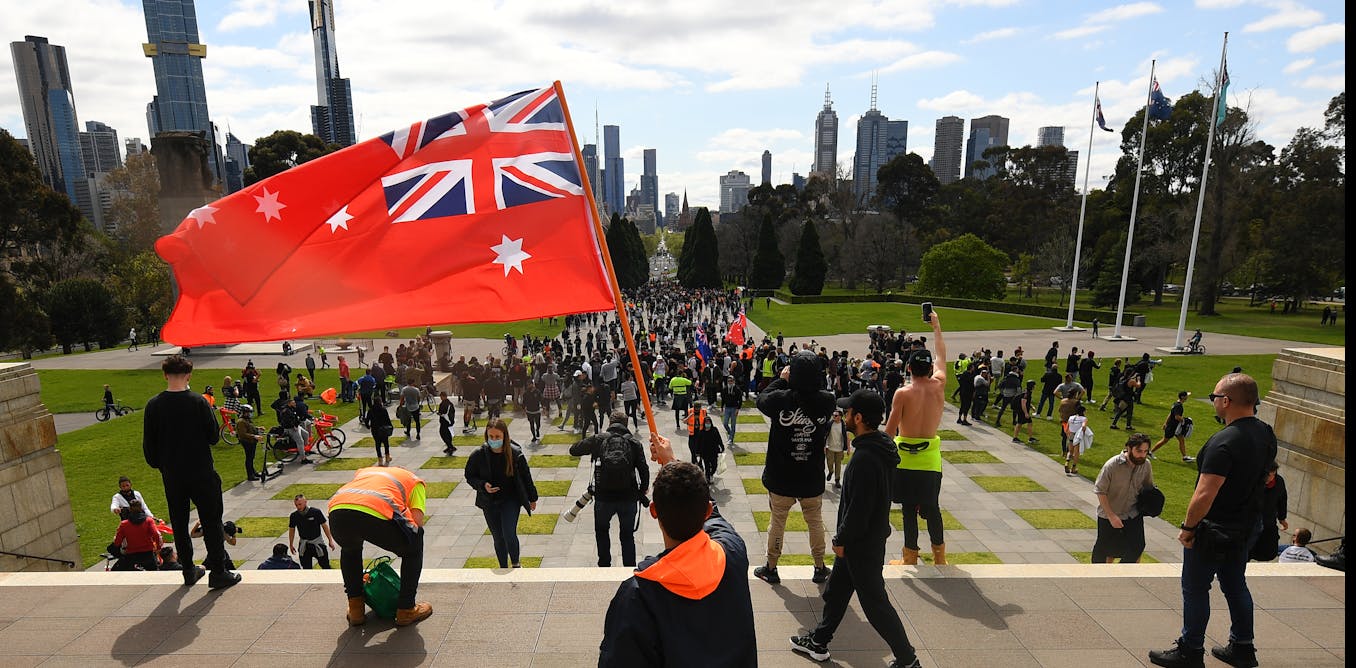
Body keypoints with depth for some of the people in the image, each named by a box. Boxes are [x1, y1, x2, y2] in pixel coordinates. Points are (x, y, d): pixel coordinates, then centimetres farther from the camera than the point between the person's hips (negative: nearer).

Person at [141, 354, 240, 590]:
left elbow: (148, 445, 2)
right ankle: (218, 572, 7)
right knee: (211, 521, 5)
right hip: (201, 472, -3)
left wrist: (159, 465, 16)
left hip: (171, 475, 4)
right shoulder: (198, 402, -15)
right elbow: (213, 436, -9)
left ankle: (189, 571, 26)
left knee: (179, 523, 16)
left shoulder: (153, 405, -5)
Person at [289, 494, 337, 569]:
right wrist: (291, 545, 15)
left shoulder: (316, 512, -14)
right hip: (304, 545, 2)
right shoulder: (294, 516, -7)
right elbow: (291, 530, 10)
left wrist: (330, 541, -3)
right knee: (306, 568, 7)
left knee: (325, 565, 4)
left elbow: (324, 526, -5)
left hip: (317, 543, -2)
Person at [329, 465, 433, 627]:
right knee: (413, 549, 26)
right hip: (377, 515, -4)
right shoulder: (415, 481, 32)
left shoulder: (362, 471, 44)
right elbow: (417, 522, 16)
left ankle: (355, 609, 37)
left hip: (337, 511, 5)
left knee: (349, 549, 40)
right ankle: (406, 610, 28)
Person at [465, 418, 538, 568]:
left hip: (511, 500, -2)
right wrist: (483, 485, -19)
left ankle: (516, 563, 14)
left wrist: (532, 498, 7)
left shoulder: (515, 453, -15)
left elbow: (526, 477, -2)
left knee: (509, 534, -15)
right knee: (498, 539, 12)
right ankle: (504, 569, 33)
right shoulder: (478, 455, -13)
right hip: (490, 503, 2)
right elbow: (470, 476, 2)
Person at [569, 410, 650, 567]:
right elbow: (644, 470, -5)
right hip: (629, 497, 1)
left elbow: (573, 450, 6)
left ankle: (604, 565, 32)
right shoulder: (634, 443, -1)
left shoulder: (598, 439, -3)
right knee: (627, 535, 19)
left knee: (602, 531, 26)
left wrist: (590, 445, 23)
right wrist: (643, 489, 13)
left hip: (603, 497, 0)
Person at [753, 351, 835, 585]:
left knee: (777, 522, 16)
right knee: (815, 522, 21)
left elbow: (761, 399, -1)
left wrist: (781, 379, 6)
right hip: (812, 478, 2)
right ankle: (820, 568, 35)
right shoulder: (826, 401, -16)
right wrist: (812, 380, 0)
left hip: (781, 478, -1)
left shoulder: (781, 399, -22)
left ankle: (771, 568, 30)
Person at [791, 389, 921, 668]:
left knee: (875, 603, 8)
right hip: (874, 534, 10)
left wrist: (841, 540, -11)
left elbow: (858, 509, -27)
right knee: (836, 591, 21)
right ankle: (818, 642, 37)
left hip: (862, 544, -10)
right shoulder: (885, 447, 0)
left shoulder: (863, 459, -31)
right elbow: (894, 490, 12)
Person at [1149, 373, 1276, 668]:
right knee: (1236, 585, 22)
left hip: (1215, 531, -8)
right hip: (1248, 526, 8)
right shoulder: (1266, 434, -1)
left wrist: (1188, 527, -17)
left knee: (1195, 588, 5)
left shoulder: (1223, 442, -29)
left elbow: (1205, 494, -30)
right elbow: (1263, 478, 13)